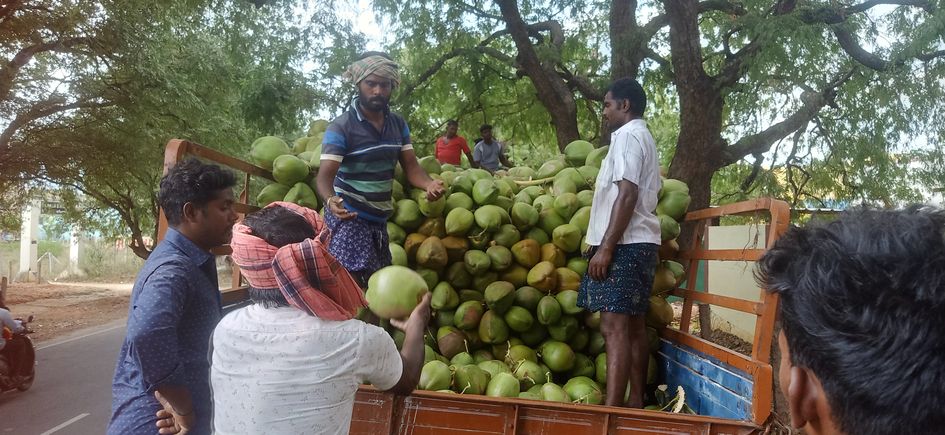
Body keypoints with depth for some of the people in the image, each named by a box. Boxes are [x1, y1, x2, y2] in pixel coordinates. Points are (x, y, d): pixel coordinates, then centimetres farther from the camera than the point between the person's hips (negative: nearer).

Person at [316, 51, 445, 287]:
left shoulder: (398, 124, 6)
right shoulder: (341, 127, -13)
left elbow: (410, 164, 3)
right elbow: (325, 175, -19)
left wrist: (429, 184, -20)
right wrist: (331, 200, -42)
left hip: (380, 219, 6)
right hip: (348, 218, -6)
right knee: (351, 280, -13)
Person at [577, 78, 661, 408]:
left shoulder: (628, 135, -7)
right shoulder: (643, 138, 23)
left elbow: (627, 195, -18)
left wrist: (605, 247, -21)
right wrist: (602, 241, 22)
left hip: (624, 243, -10)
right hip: (638, 243, 10)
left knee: (614, 326, -14)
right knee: (633, 325, 10)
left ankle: (612, 410, -17)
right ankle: (635, 403, 15)